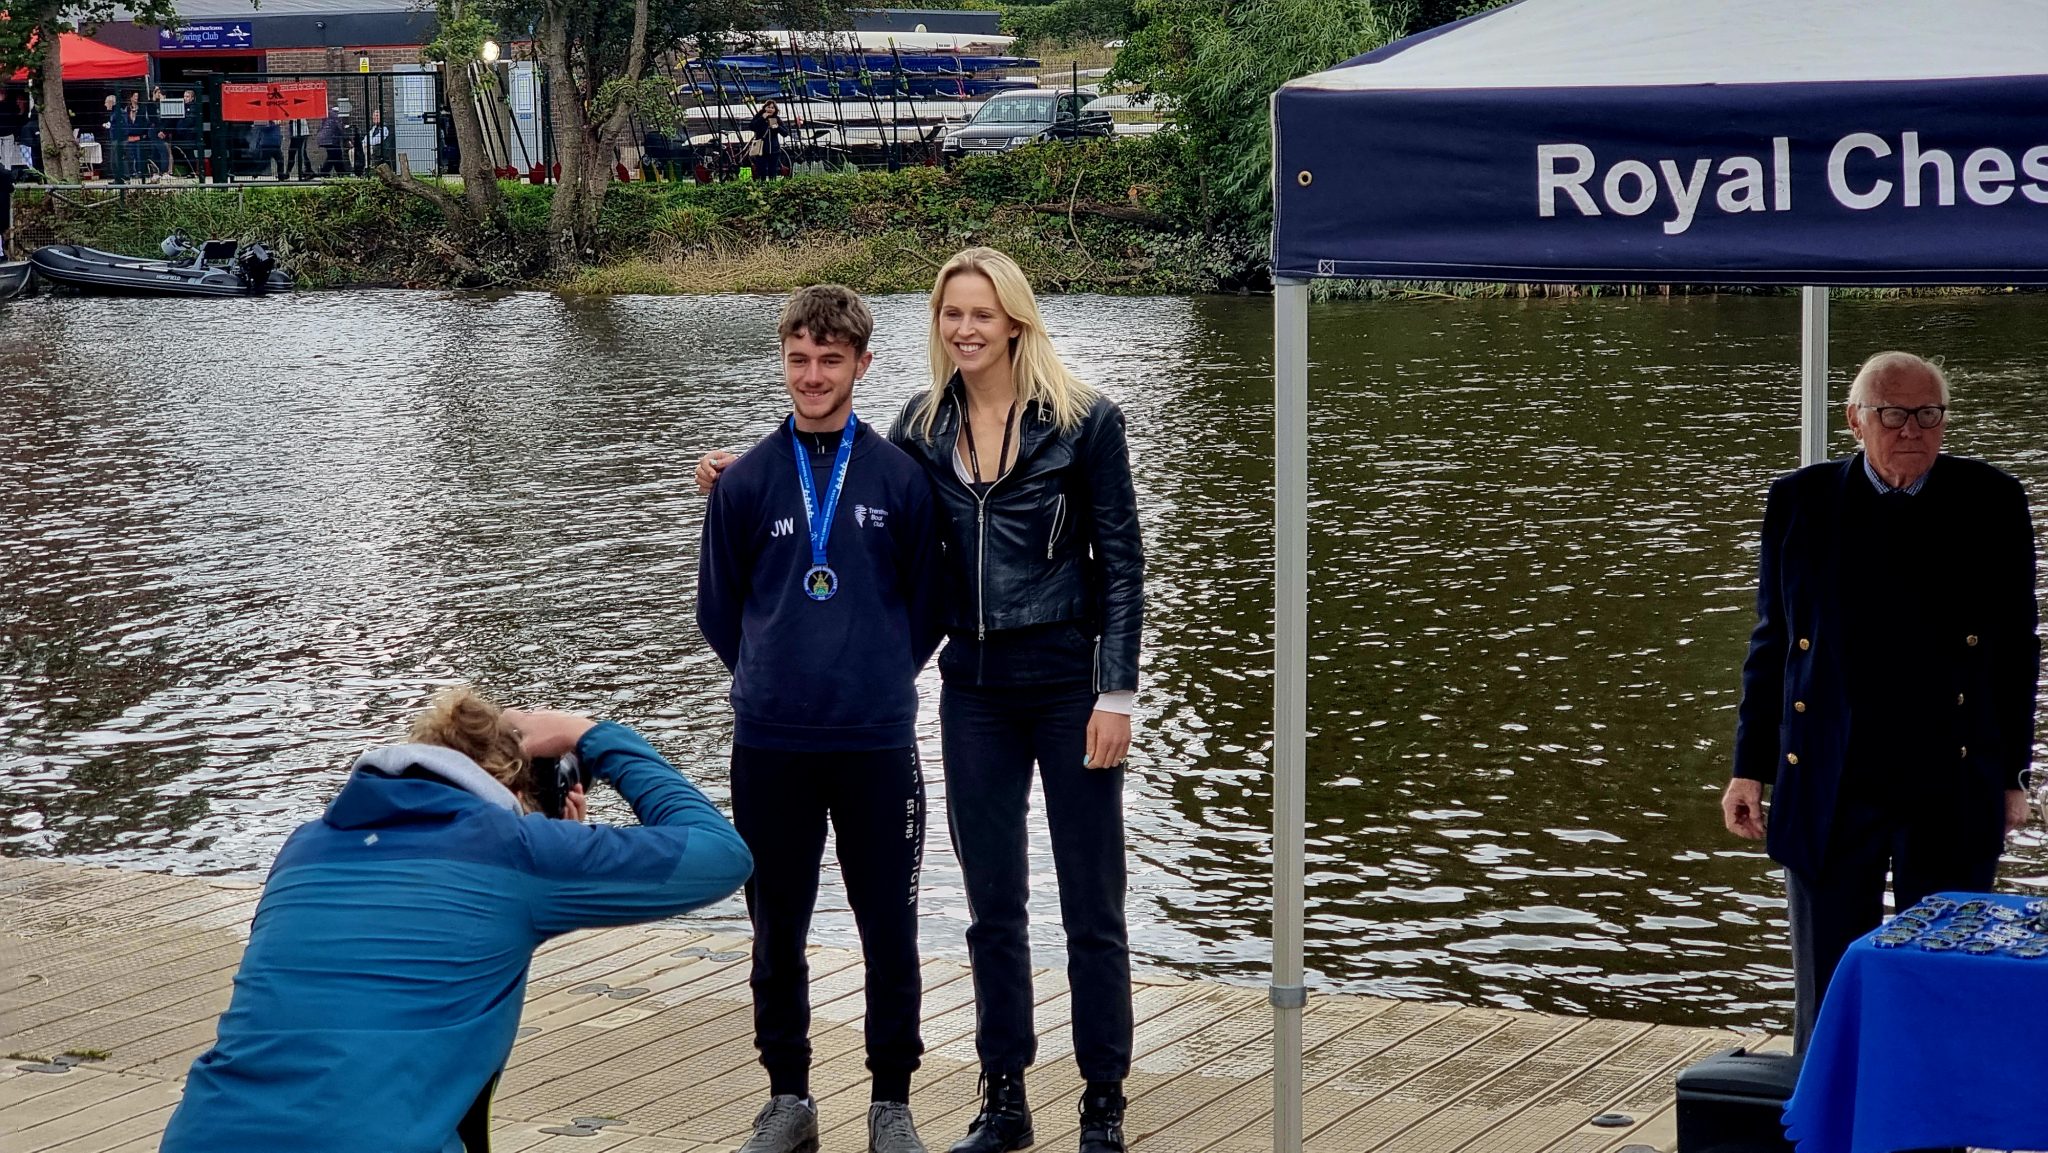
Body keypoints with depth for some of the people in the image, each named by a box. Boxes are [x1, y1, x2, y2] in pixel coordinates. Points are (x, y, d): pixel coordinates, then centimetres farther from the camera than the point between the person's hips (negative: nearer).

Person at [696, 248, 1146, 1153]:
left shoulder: (1084, 422, -7)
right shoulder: (925, 428, 4)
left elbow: (1121, 563, -7)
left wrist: (1115, 694, -12)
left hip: (1069, 683, -4)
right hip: (975, 687, 4)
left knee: (1092, 909, 3)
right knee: (993, 907, 11)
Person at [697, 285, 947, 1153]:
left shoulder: (901, 478, 0)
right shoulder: (746, 482, 2)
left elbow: (926, 603, 9)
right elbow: (718, 610, 12)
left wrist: (879, 680, 10)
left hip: (878, 740, -1)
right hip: (770, 744, 1)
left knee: (890, 930, 3)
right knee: (777, 932, 9)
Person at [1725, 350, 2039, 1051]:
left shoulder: (1992, 505, 1)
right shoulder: (1801, 502, 3)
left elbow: (2017, 649, 5)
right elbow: (1772, 642, 7)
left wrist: (2011, 776, 3)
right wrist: (1751, 768, 4)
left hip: (1952, 789, 0)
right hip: (1829, 790, 0)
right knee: (1827, 988, 7)